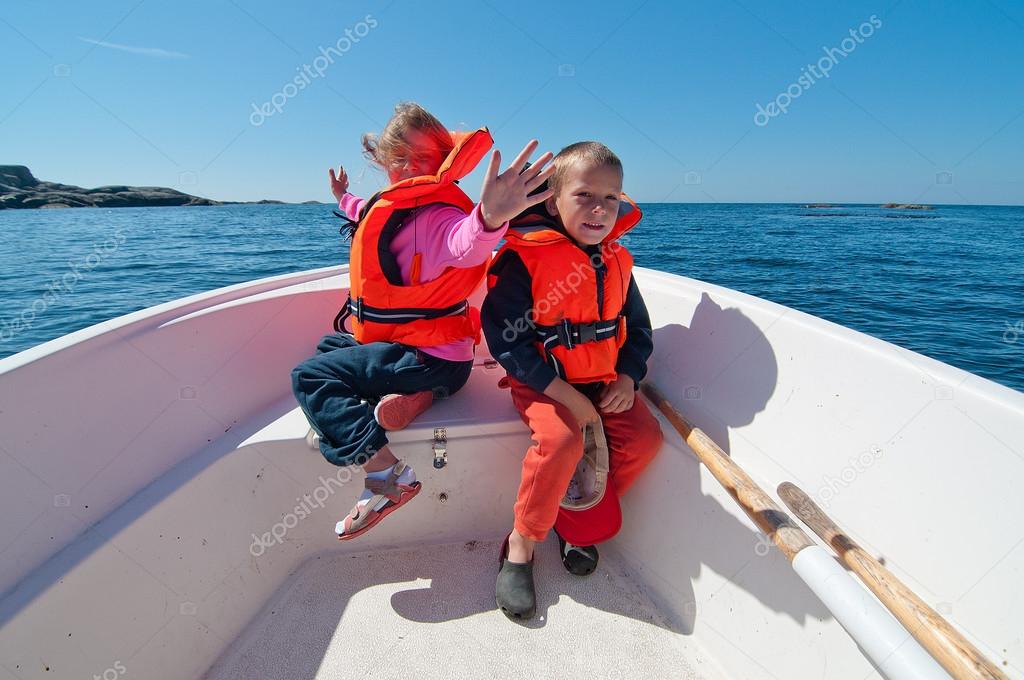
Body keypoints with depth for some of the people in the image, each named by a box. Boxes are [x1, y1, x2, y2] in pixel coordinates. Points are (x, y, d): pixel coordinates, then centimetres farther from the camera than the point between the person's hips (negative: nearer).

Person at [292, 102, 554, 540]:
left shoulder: (438, 216, -21)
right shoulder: (396, 207, 10)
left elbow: (464, 242, -48)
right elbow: (370, 218, 37)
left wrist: (490, 217, -70)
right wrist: (344, 200, 52)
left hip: (430, 357, -11)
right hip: (413, 345, 11)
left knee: (309, 376, -12)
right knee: (329, 345, 30)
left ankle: (386, 477, -18)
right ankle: (416, 396, 2)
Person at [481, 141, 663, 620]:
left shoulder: (615, 260, 5)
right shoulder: (524, 258, -15)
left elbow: (637, 328, 14)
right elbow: (505, 338, -19)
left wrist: (628, 377, -5)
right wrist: (564, 393, -22)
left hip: (604, 381, 6)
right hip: (543, 382, -6)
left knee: (645, 436, -12)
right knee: (561, 439, -30)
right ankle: (521, 544, -3)